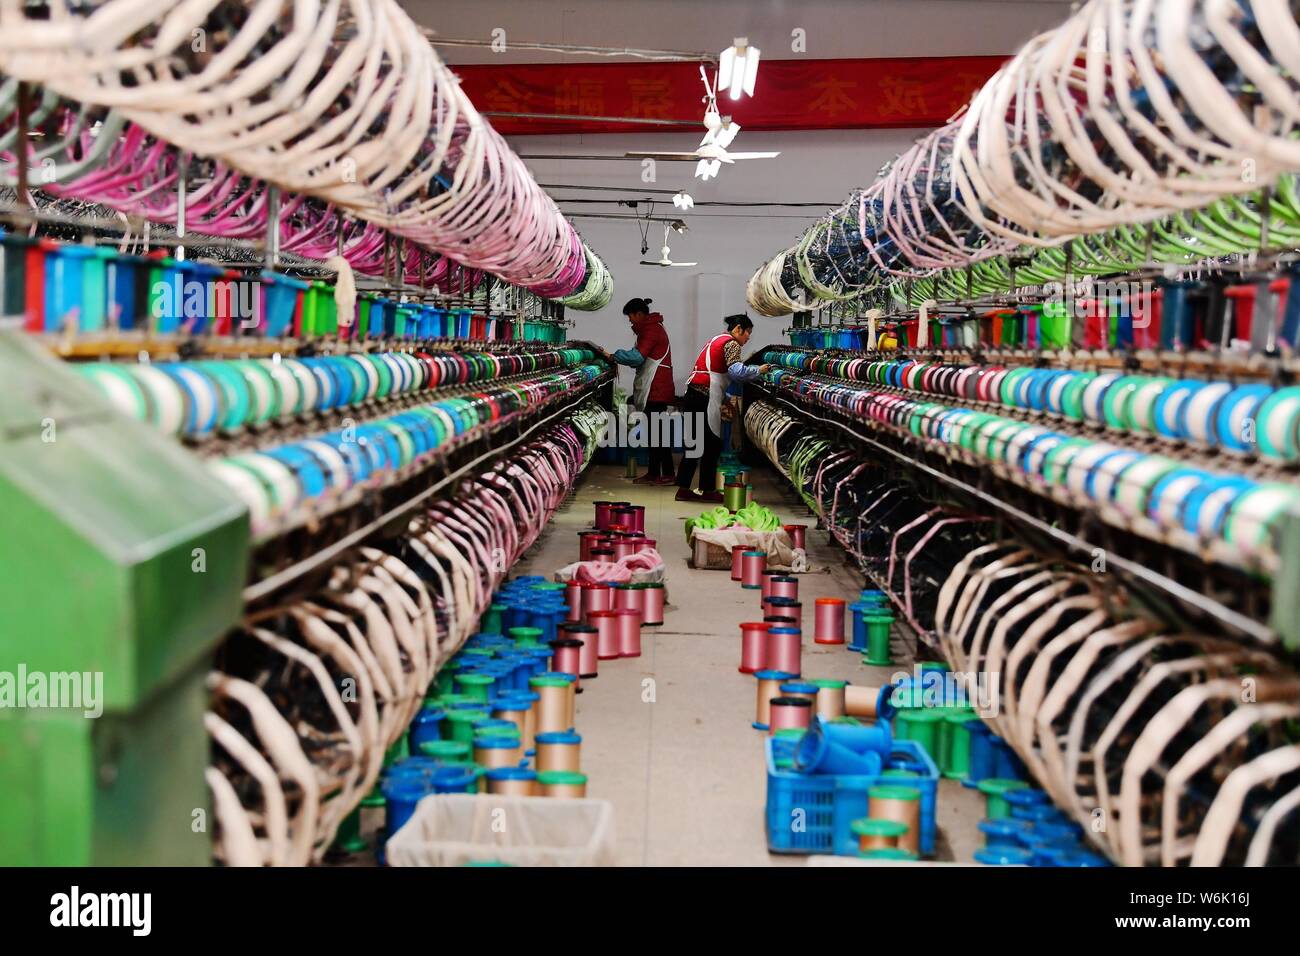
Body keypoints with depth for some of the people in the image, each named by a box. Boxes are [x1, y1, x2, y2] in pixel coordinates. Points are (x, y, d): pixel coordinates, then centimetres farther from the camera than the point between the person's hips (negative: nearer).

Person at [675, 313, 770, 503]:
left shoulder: (717, 340, 25)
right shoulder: (731, 343, -4)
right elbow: (737, 372, -20)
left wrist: (726, 400, 23)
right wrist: (758, 370, -5)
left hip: (692, 394, 9)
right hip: (705, 399, -9)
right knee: (712, 444, 1)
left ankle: (683, 489, 12)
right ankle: (708, 490, 7)